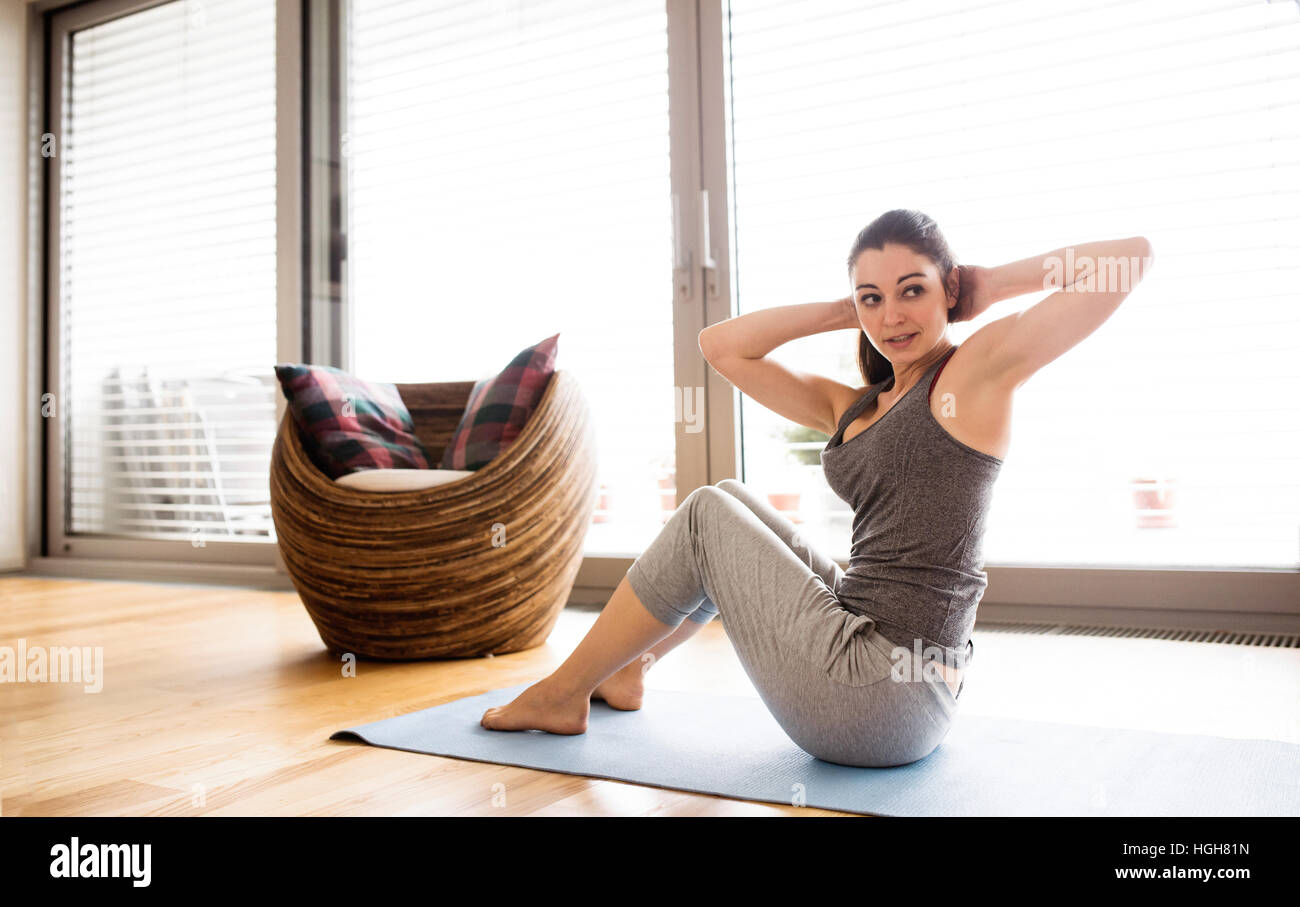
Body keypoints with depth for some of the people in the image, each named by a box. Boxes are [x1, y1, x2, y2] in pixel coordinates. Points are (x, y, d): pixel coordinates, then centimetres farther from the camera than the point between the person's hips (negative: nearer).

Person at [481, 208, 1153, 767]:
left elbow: (1133, 257, -13)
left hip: (887, 699, -8)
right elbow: (721, 345, 12)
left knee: (707, 517, -1)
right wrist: (849, 312, 9)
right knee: (732, 499, 17)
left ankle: (563, 693, 15)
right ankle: (623, 673, 31)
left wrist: (989, 284, -2)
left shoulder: (981, 368, -7)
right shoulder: (850, 407, 13)